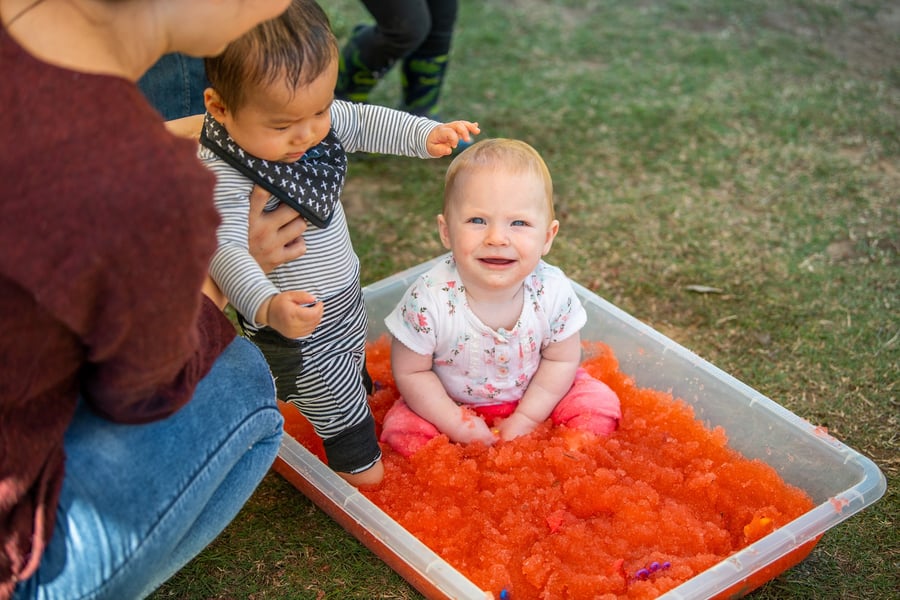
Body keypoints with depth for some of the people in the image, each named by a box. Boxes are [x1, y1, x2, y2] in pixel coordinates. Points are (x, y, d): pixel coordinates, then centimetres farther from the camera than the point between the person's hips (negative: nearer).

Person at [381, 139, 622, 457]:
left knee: (601, 406, -12)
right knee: (402, 429, -22)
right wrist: (455, 425, -20)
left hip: (533, 398, 1)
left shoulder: (553, 291, -24)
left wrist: (525, 420, -15)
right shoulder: (429, 299, -31)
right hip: (453, 404, -1)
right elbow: (410, 372, -17)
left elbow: (561, 360, -9)